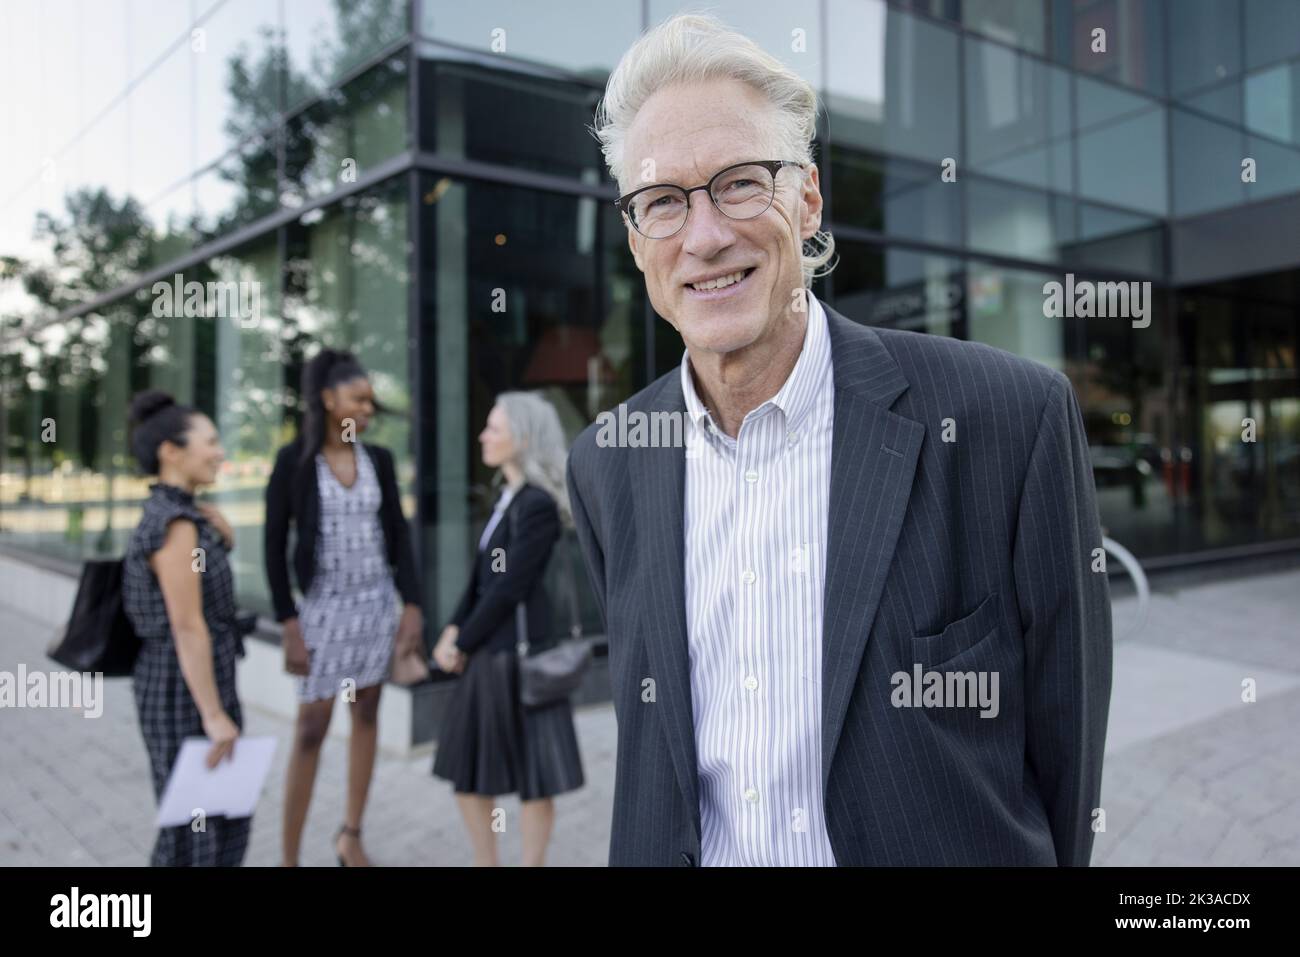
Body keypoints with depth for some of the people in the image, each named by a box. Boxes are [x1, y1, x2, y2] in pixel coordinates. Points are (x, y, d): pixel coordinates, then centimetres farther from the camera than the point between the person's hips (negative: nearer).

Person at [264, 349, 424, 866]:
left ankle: (351, 835, 28)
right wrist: (289, 626, -12)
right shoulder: (293, 460, -10)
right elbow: (274, 545, -9)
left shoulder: (379, 459, 1)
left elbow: (399, 535, 4)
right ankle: (288, 856, 13)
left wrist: (411, 606, -2)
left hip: (377, 601, 4)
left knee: (367, 716, 12)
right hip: (325, 605, -4)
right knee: (311, 730, 0)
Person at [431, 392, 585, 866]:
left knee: (532, 777, 7)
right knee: (467, 768, 17)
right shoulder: (508, 497, 10)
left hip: (517, 654, -9)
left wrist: (462, 643, -8)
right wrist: (453, 629, -1)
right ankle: (484, 861, 34)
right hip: (486, 654, 9)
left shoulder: (537, 504, -17)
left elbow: (510, 587, -18)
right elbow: (480, 575, 11)